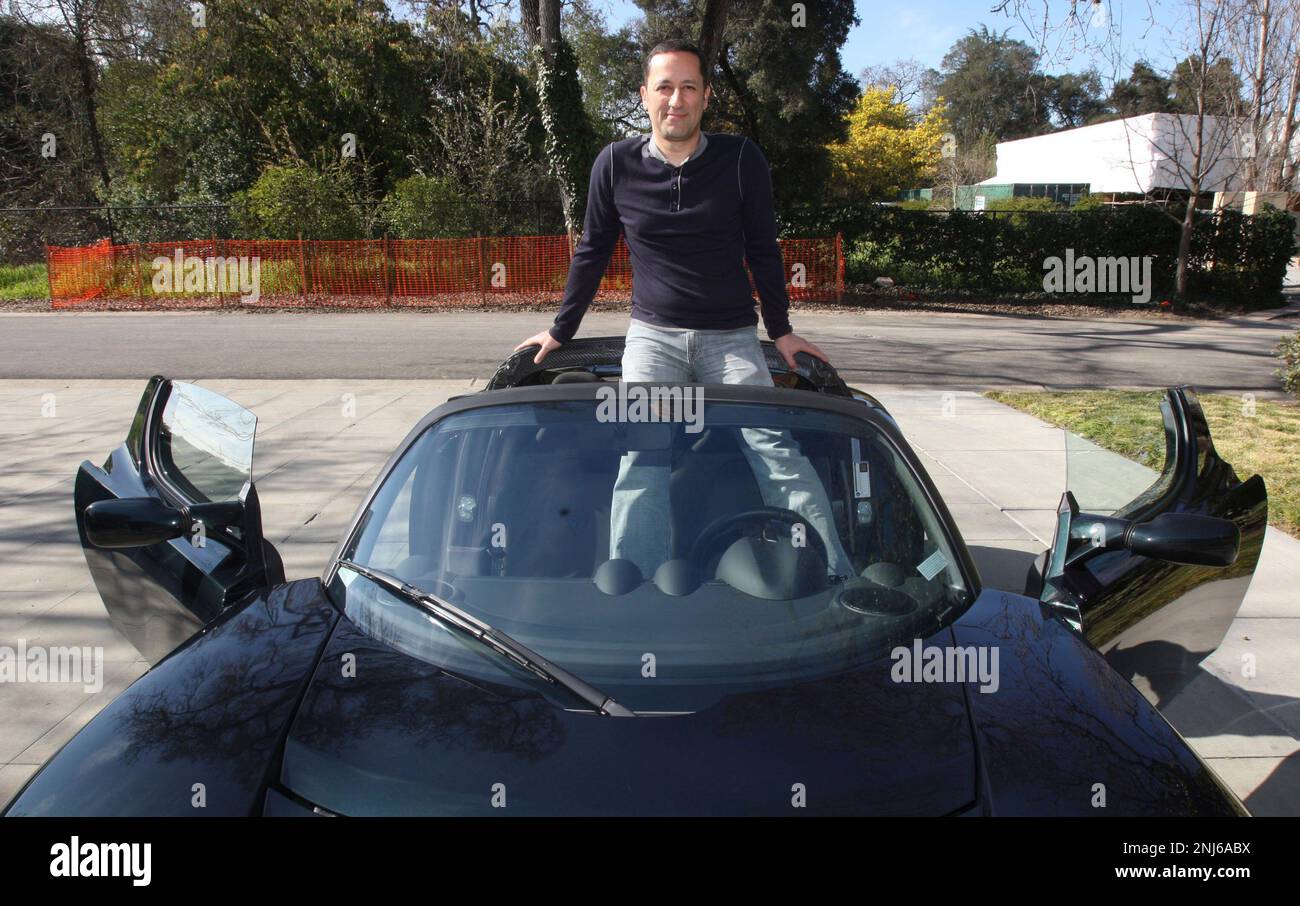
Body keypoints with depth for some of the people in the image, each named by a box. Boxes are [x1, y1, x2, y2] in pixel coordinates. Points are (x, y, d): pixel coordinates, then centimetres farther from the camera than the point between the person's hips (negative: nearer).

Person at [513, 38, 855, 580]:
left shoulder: (741, 159, 0)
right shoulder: (616, 164, 2)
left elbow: (762, 250, 8)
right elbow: (592, 252, 13)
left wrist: (780, 330, 10)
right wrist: (561, 330, 17)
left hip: (731, 336, 0)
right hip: (653, 333, 1)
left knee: (773, 447, -16)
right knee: (642, 457, -19)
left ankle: (839, 580, -14)